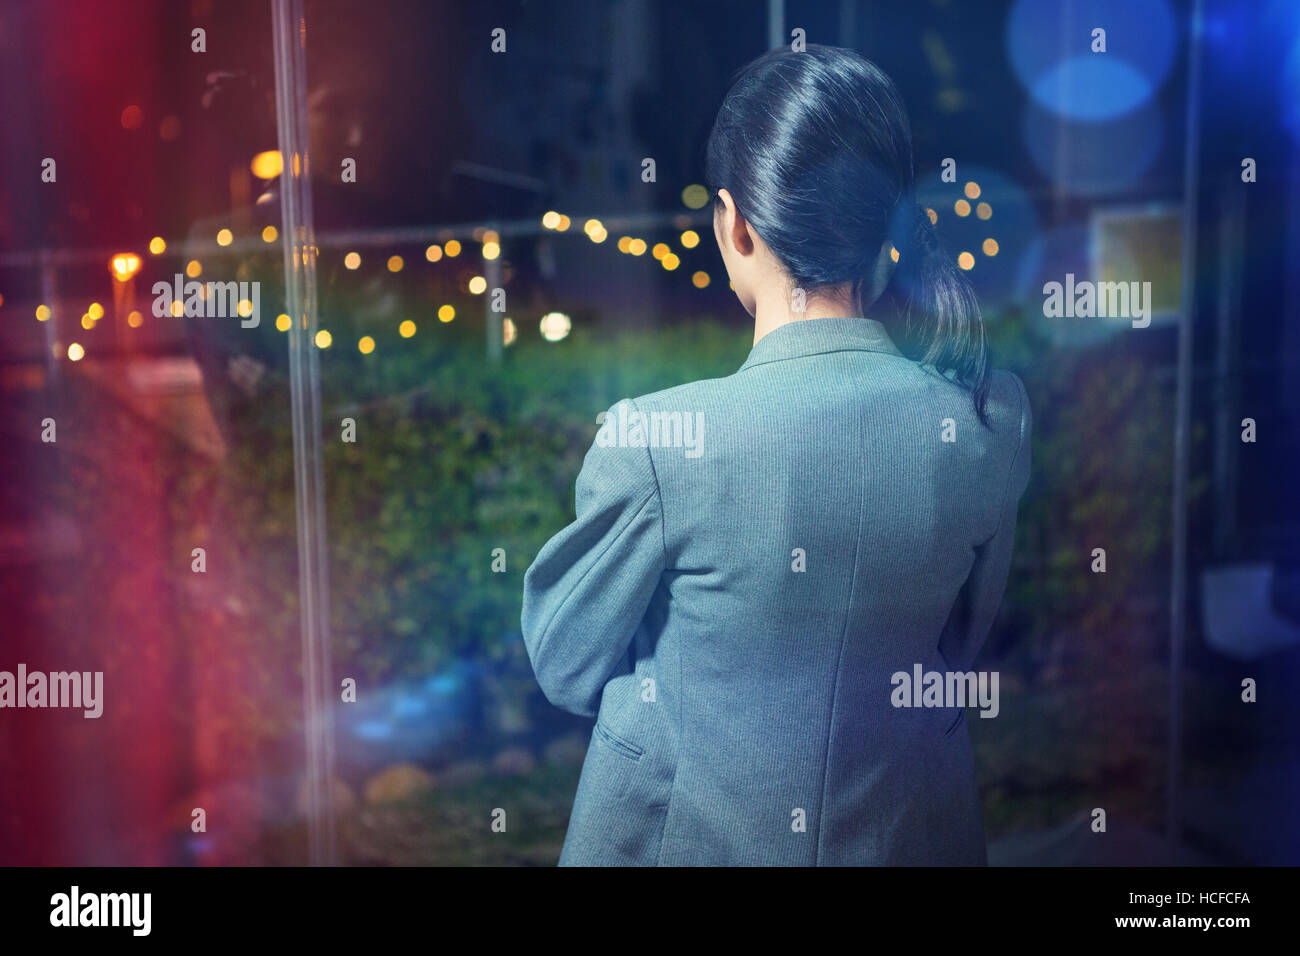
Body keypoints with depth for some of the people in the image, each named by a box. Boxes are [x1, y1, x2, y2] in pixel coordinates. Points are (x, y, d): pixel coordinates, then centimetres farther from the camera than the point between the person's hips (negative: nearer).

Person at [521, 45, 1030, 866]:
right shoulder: (993, 420, -16)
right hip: (908, 827, 3)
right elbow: (960, 649, 2)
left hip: (686, 830, -2)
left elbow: (566, 666, -10)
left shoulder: (655, 440, -27)